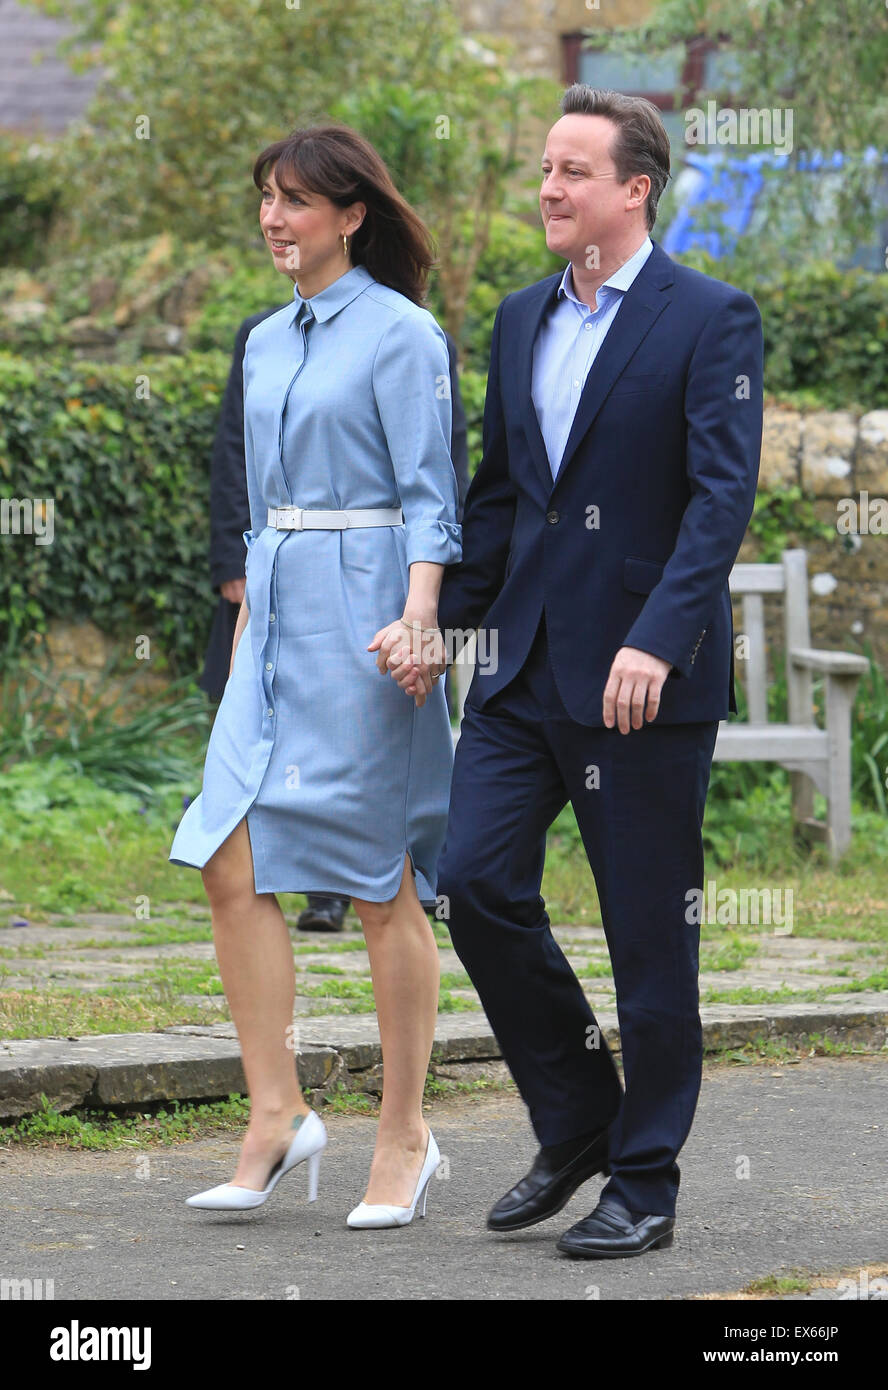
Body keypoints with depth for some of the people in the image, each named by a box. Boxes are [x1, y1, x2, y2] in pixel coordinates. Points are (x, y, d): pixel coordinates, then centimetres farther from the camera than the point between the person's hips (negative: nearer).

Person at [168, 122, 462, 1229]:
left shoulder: (401, 335, -6)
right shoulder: (266, 344, 16)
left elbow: (431, 496, -11)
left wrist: (418, 618, -23)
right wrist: (245, 632, 20)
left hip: (364, 614, -7)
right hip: (277, 619, 7)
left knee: (382, 885, -1)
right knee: (232, 866, -3)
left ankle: (404, 1138, 7)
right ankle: (276, 1116, 3)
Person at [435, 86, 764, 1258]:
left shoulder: (711, 321, -7)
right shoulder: (522, 320, 14)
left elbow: (723, 495, -15)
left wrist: (657, 642, -26)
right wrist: (446, 617, 10)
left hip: (646, 675, -6)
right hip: (527, 666, 6)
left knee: (649, 931, 0)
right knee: (477, 878, -4)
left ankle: (645, 1183, 11)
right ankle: (577, 1125, 13)